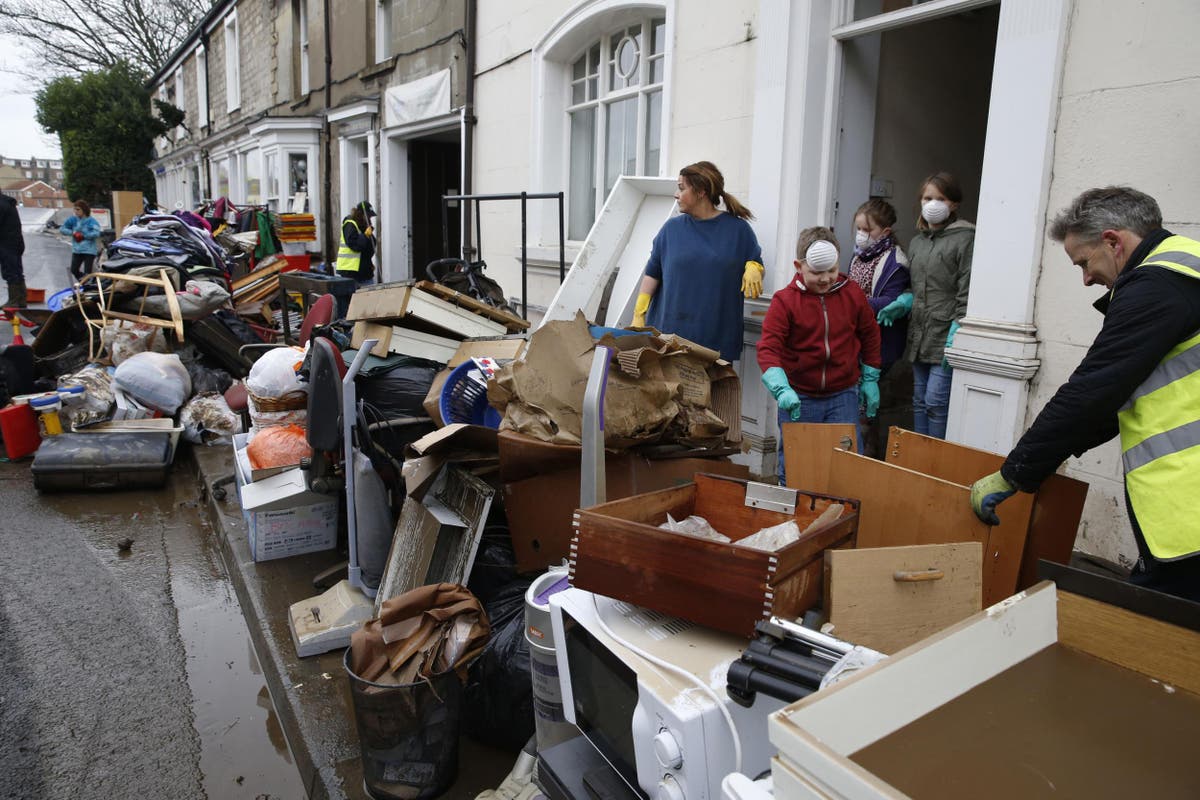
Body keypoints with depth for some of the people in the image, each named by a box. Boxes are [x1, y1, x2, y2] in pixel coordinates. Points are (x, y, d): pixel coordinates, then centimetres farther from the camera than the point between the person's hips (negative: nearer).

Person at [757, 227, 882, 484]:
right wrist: (781, 390, -29)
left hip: (843, 396, 2)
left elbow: (870, 336, 13)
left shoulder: (853, 293, 0)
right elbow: (768, 348, -16)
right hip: (798, 397, -2)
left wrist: (870, 379, 15)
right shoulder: (784, 300, -10)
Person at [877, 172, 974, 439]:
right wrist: (901, 304, 4)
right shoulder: (917, 242, 16)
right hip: (919, 335, 7)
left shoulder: (965, 238, -6)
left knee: (936, 401, -9)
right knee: (920, 401, 13)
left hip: (946, 336, -7)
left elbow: (966, 294, -11)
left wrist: (955, 337, -17)